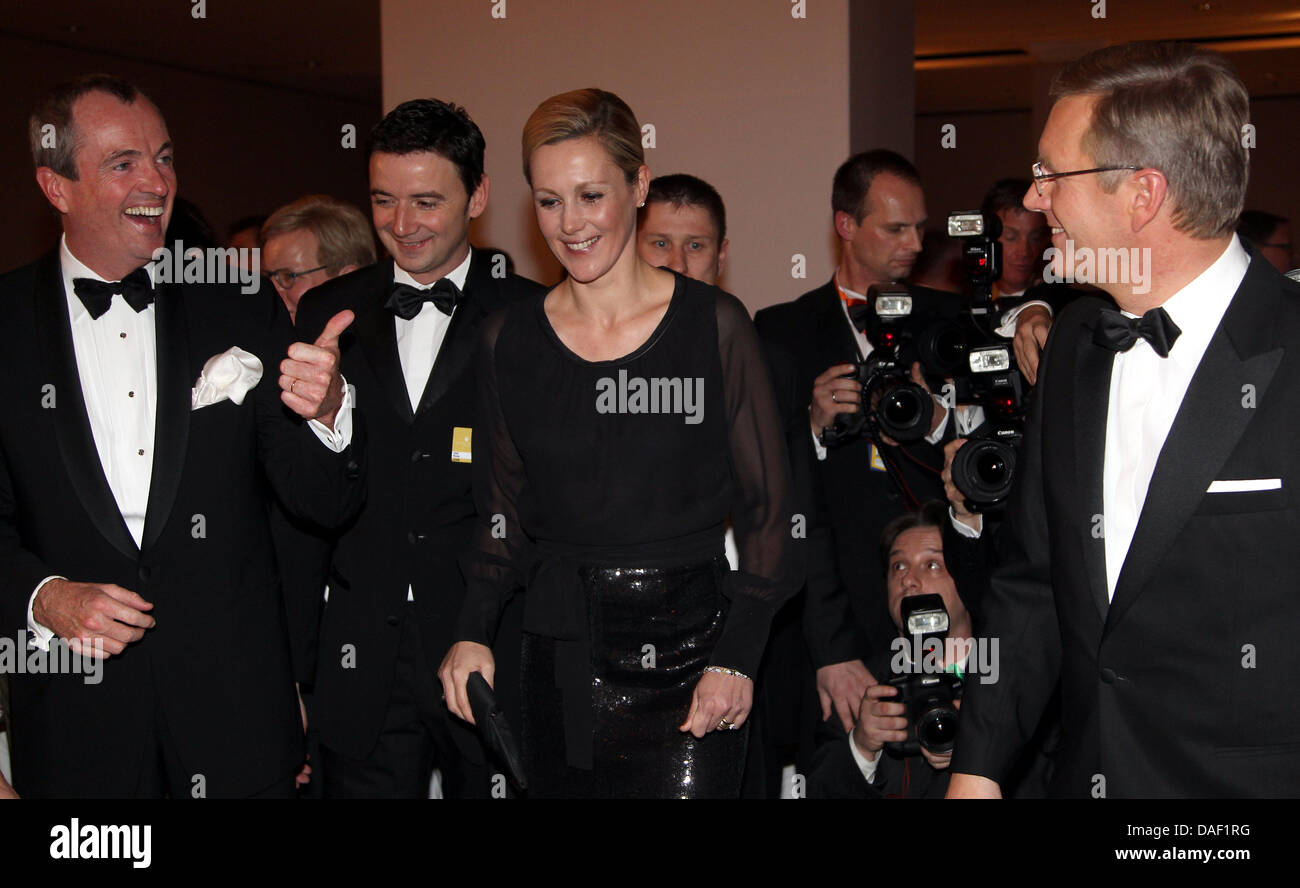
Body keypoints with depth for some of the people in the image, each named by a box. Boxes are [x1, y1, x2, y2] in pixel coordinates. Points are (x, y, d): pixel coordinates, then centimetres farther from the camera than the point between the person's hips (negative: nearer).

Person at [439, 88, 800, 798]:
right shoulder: (510, 340, 5)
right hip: (560, 656, 3)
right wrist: (473, 630, -1)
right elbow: (503, 509, 13)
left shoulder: (714, 325, -3)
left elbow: (766, 507, -1)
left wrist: (736, 655, -9)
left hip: (687, 653, -2)